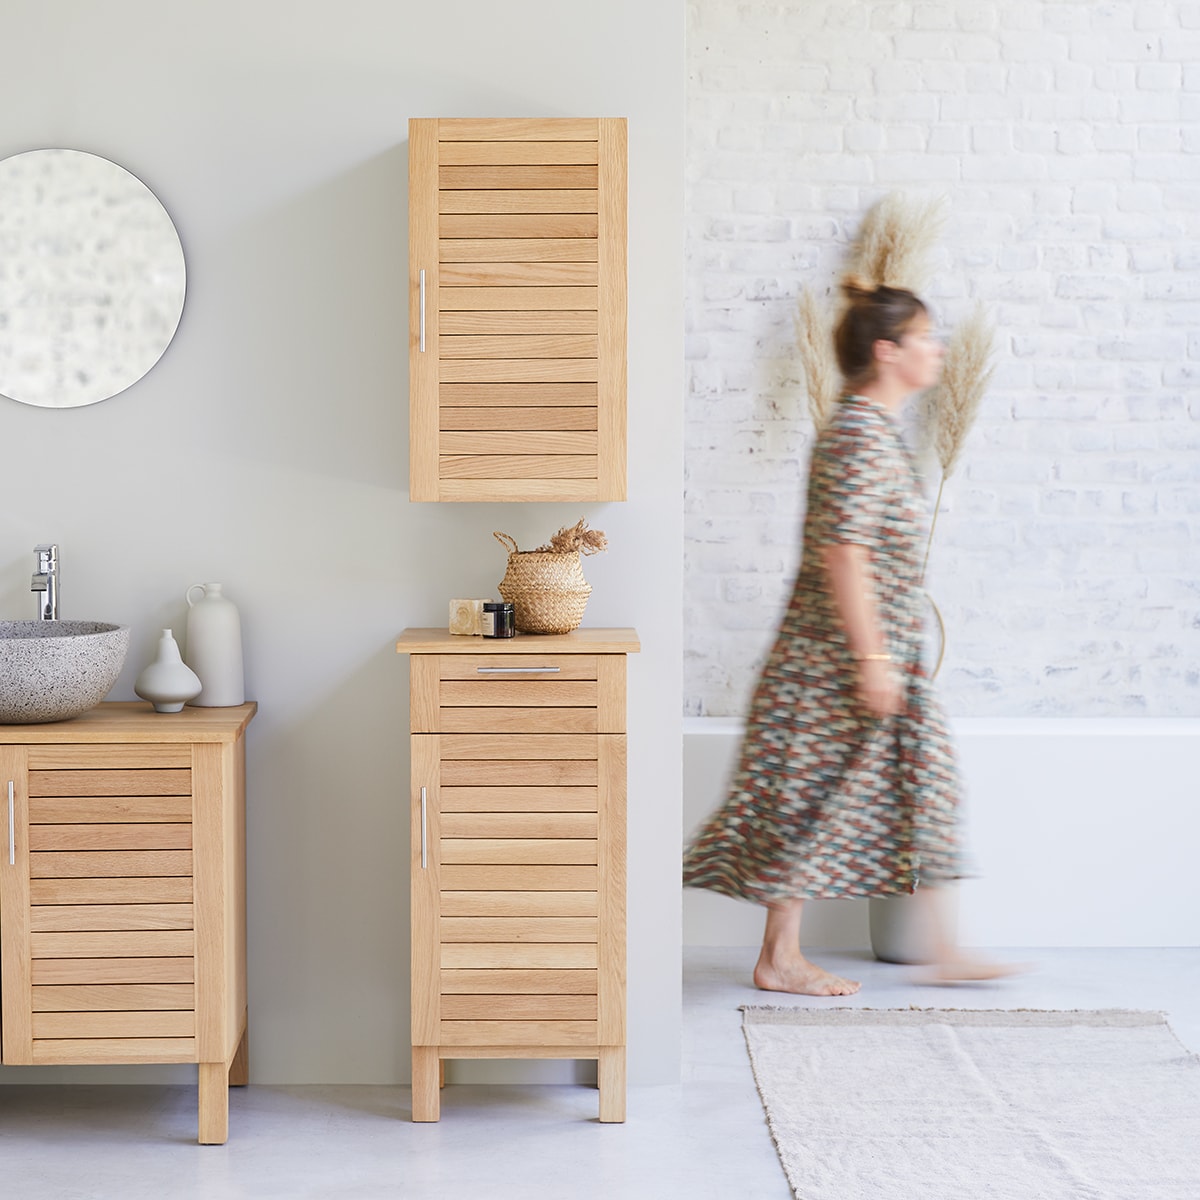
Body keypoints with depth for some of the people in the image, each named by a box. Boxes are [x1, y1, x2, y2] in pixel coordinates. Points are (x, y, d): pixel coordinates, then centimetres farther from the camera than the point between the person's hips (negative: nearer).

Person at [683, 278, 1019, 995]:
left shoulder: (879, 431, 14)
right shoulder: (860, 435, -18)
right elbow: (842, 552, -24)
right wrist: (870, 658, -24)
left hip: (882, 655, 10)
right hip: (841, 659, -10)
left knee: (921, 788, 12)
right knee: (814, 801, -2)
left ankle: (945, 950, 18)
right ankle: (779, 959, 9)